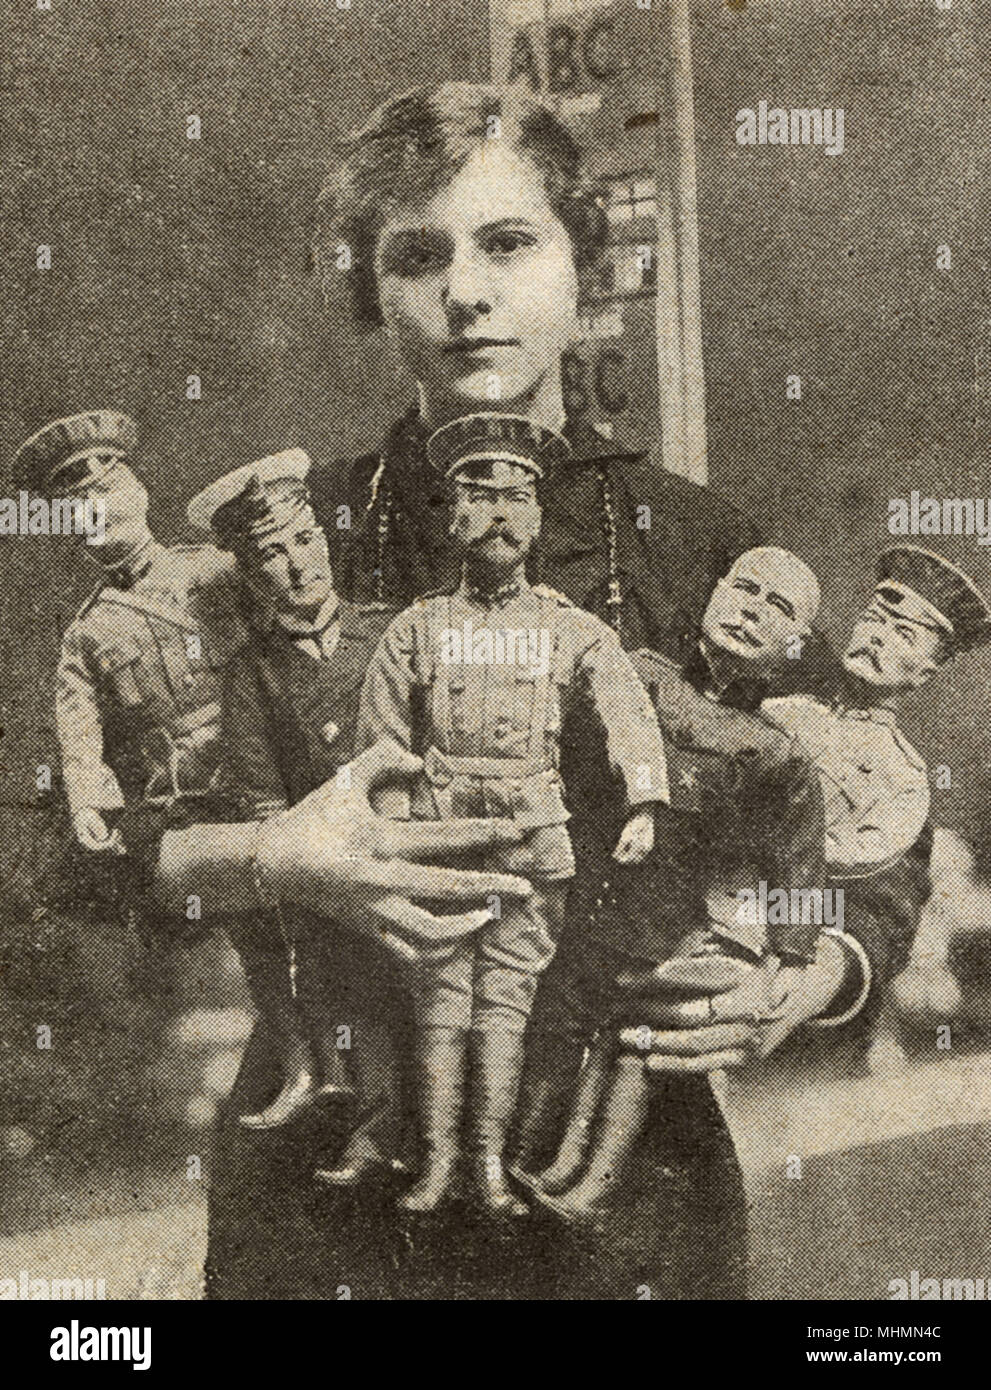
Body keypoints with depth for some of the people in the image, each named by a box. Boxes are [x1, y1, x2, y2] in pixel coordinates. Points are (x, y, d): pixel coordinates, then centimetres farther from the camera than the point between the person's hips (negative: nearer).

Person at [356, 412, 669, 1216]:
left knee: (507, 996, 2)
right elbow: (380, 744, 10)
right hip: (440, 831, 0)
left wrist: (645, 806, -19)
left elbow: (629, 712, -4)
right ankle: (438, 1162, 6)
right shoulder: (417, 628, 8)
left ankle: (491, 1164, 7)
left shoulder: (575, 631, 8)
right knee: (442, 997, 0)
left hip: (532, 837, 0)